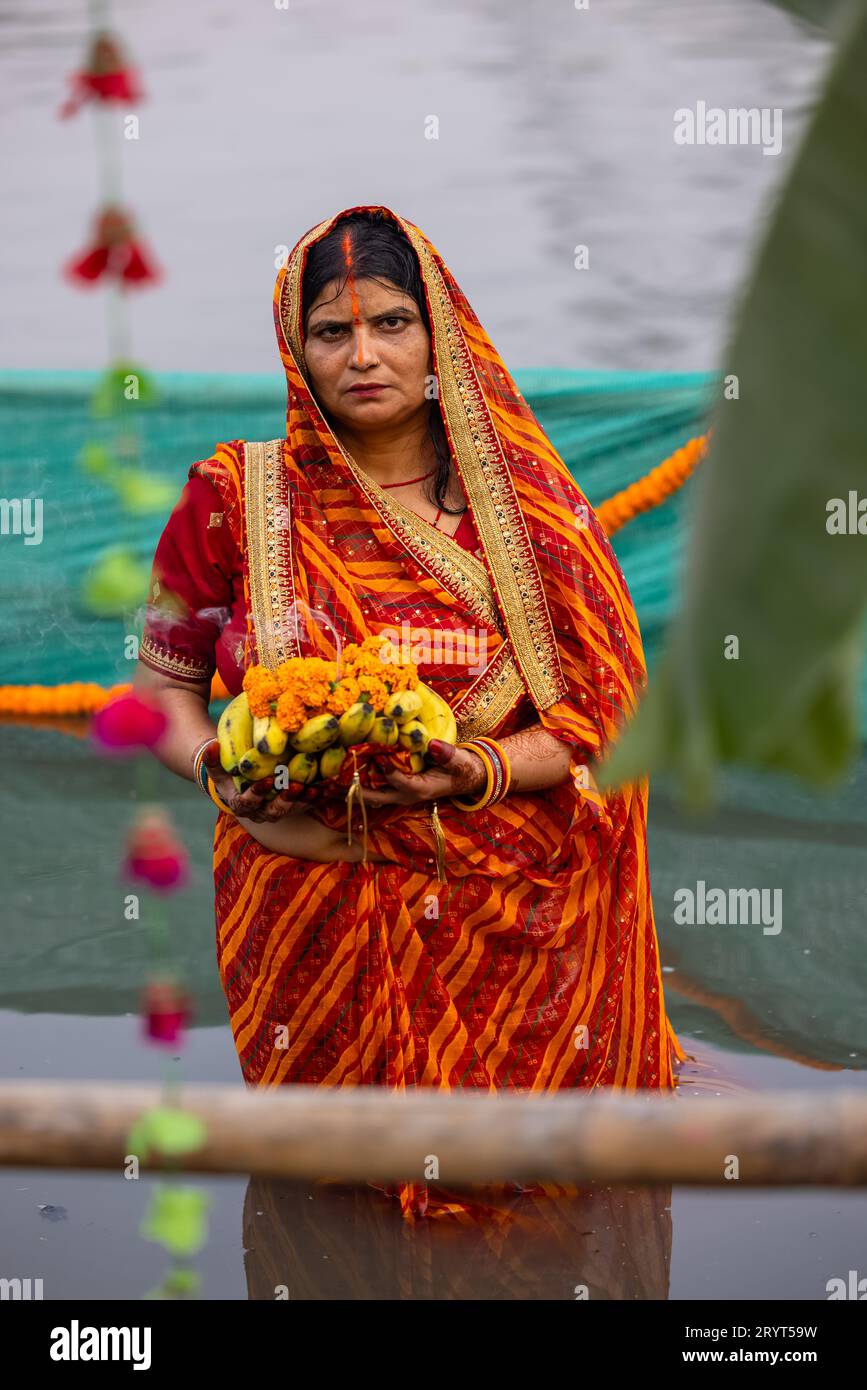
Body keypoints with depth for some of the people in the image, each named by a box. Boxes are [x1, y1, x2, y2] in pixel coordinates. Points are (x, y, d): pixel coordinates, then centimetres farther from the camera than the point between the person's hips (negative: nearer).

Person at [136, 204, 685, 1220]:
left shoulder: (528, 500, 1)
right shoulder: (235, 497, 1)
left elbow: (596, 717, 0)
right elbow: (163, 683, 8)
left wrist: (483, 771, -19)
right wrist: (218, 770, -14)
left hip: (512, 929, 0)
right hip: (309, 931, 0)